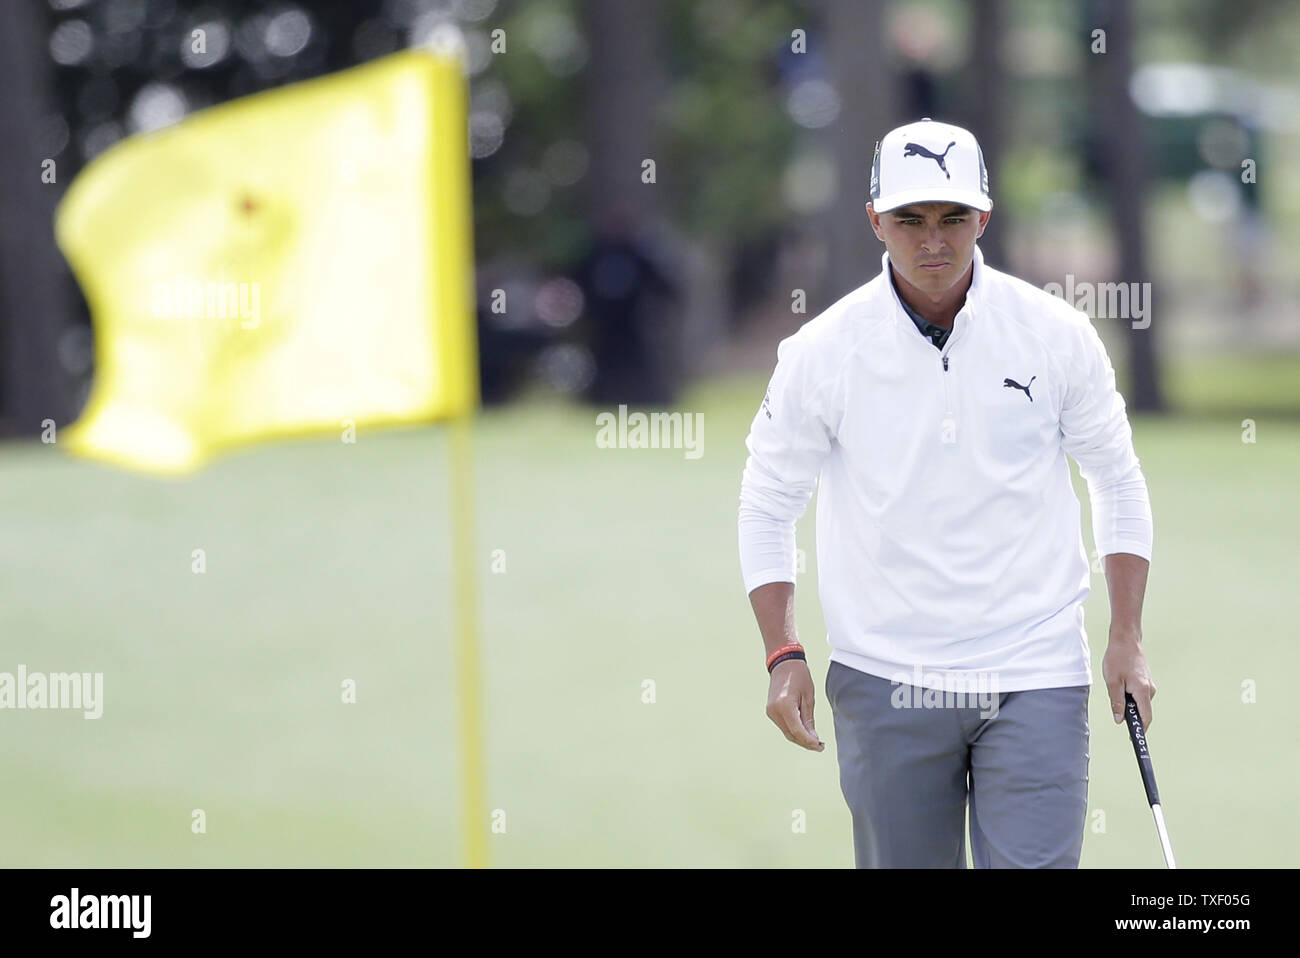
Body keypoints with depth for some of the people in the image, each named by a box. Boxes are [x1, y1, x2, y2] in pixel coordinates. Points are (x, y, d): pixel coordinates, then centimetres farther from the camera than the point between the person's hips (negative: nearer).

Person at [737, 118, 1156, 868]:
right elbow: (767, 505, 6)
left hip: (1034, 681, 0)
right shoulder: (822, 352, -4)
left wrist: (1127, 640, 3)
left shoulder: (1056, 335, -3)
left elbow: (1120, 483, 9)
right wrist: (784, 656, -4)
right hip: (885, 686, 0)